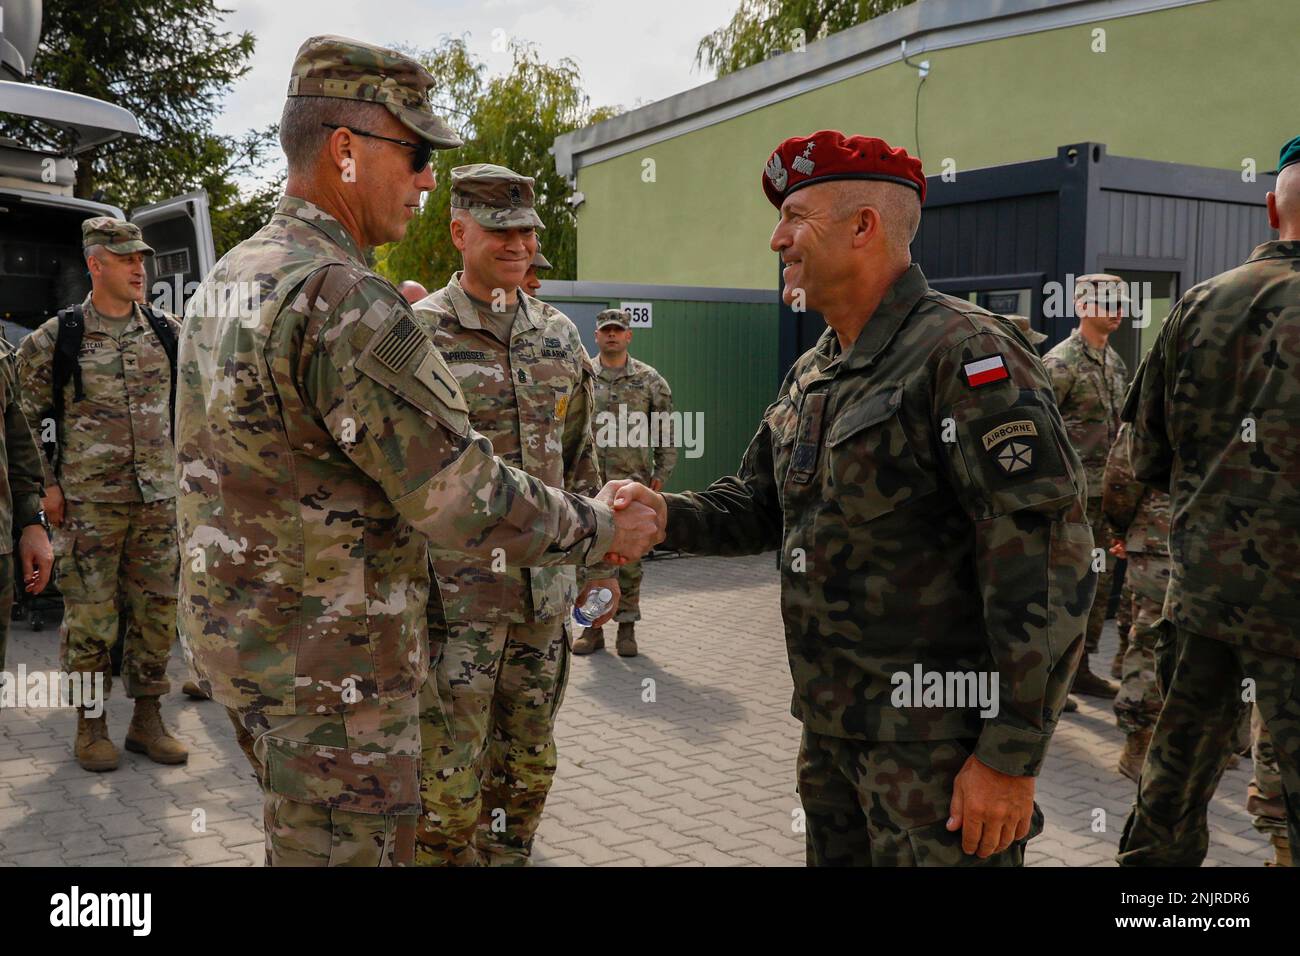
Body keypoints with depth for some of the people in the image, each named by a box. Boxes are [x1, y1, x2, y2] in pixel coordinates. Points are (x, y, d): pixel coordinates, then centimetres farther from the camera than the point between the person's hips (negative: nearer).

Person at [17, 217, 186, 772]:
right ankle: (90, 726, 15)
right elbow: (29, 415, 3)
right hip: (89, 501, -3)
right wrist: (49, 484, -2)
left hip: (157, 498, 3)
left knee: (156, 611, 7)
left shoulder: (167, 331, 7)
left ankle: (147, 720, 19)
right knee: (90, 616, 1)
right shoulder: (57, 338, -2)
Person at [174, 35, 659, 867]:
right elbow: (467, 499, -24)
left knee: (301, 838, 24)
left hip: (231, 629, 10)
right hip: (330, 661, -10)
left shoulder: (225, 281, 7)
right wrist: (603, 529, -11)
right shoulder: (347, 302, -24)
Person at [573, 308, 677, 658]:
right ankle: (593, 626, 15)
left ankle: (626, 628, 13)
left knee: (629, 557, 3)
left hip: (632, 485, -1)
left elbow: (666, 432, 6)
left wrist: (660, 474, 0)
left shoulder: (650, 379, 4)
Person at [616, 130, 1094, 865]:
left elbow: (1046, 561, -21)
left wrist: (1012, 757, -21)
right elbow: (760, 503, 18)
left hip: (937, 742, -8)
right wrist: (670, 514, -3)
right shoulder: (811, 375, 12)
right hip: (833, 724, 9)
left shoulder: (967, 356, -17)